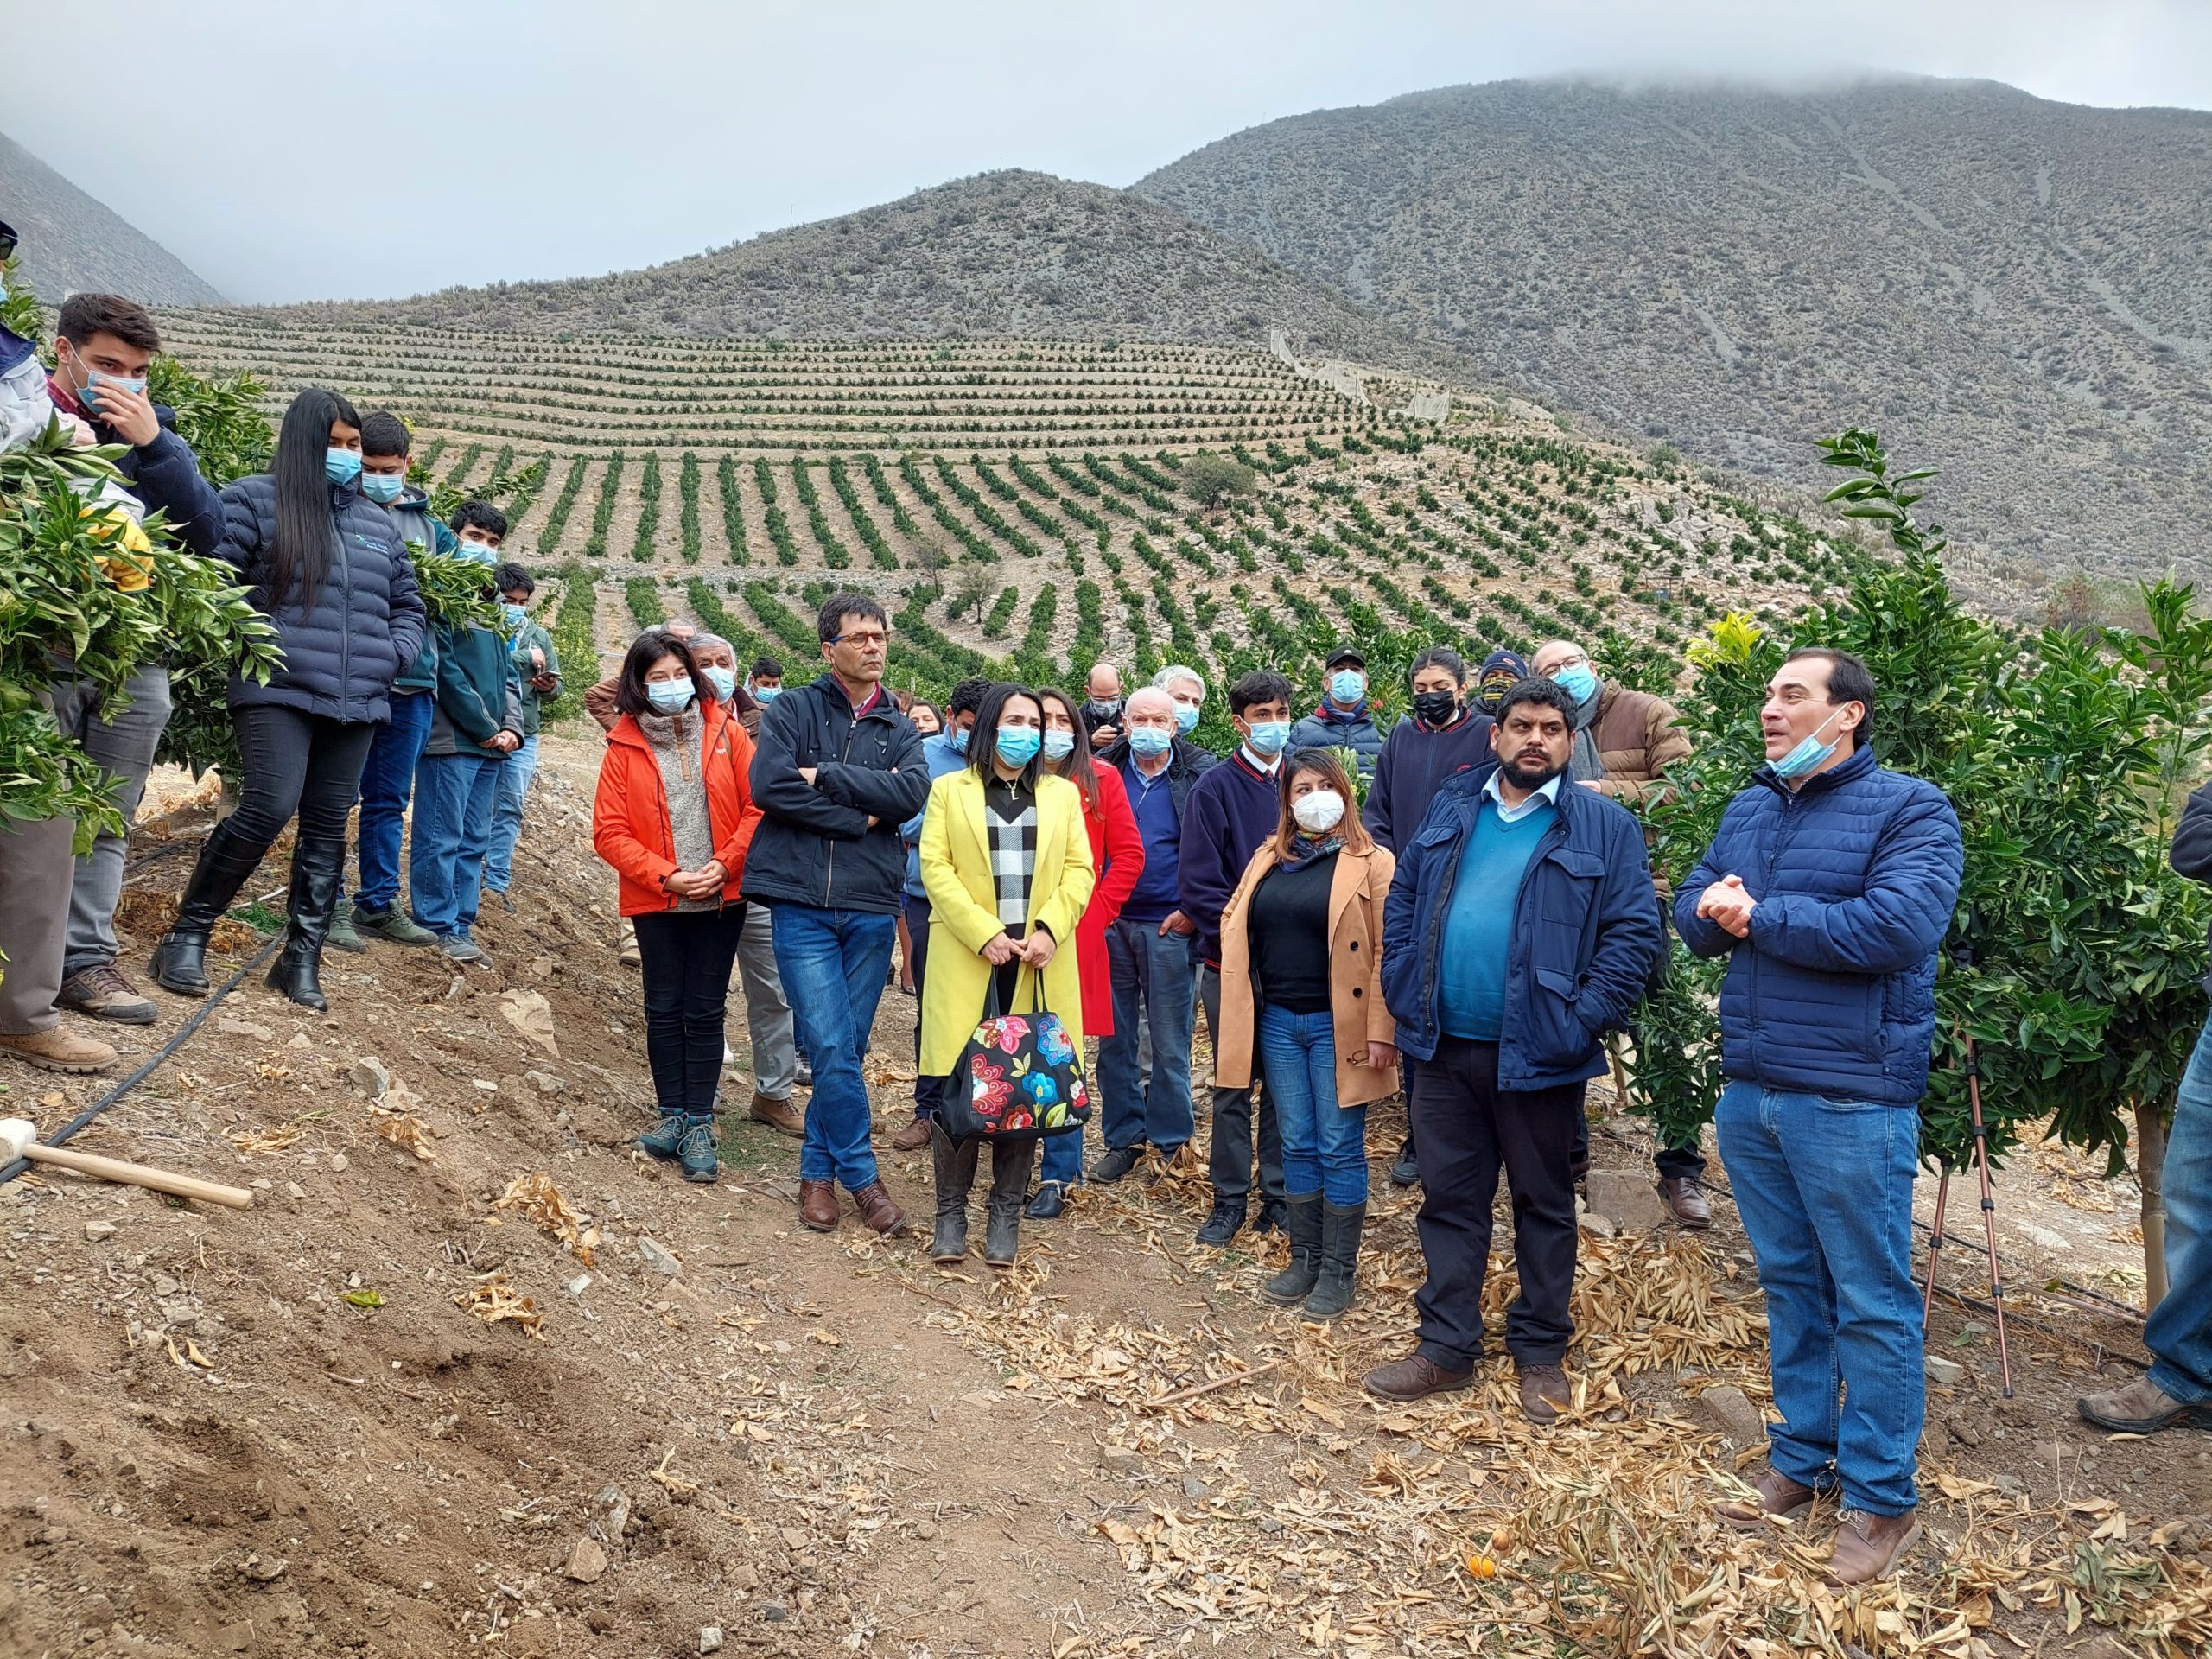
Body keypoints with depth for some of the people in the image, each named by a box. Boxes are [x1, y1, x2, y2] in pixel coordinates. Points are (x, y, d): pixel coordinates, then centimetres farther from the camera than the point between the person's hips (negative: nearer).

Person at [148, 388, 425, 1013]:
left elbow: (408, 605, 27)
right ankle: (187, 935, 0)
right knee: (269, 807, -17)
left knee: (328, 824, 6)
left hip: (358, 703, 5)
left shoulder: (379, 524, 19)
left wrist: (395, 652, 9)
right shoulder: (254, 500, 3)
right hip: (278, 692, -5)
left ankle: (302, 958, 14)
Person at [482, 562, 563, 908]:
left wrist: (549, 687, -8)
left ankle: (497, 881, 11)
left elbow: (556, 685, 15)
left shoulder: (539, 635, 12)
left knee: (510, 809, 6)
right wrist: (525, 657, -19)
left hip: (523, 736, 4)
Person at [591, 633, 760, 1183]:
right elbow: (609, 832, -5)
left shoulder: (725, 732, -1)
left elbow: (757, 807, -2)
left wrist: (724, 865, -12)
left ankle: (699, 1126, 10)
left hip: (721, 897, 0)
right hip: (656, 902, 0)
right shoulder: (624, 746, -2)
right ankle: (673, 1116, 19)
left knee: (705, 1010, 4)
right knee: (665, 1009, 8)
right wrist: (666, 876, -13)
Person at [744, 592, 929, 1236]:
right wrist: (859, 817, -9)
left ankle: (818, 1171, 22)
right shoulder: (793, 709, 3)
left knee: (846, 1050, 8)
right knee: (831, 1047, -8)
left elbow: (911, 793, -8)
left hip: (870, 909, 3)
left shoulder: (900, 731, 12)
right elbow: (770, 784, -13)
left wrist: (825, 776, -13)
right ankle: (861, 1175, 7)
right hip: (802, 904, -3)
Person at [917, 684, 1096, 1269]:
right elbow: (935, 867, -2)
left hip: (1038, 964, 2)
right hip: (966, 961, -2)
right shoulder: (949, 789, 8)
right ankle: (951, 1212, 8)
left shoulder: (1062, 794, 14)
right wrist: (984, 934, -13)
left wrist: (1049, 930, -10)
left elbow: (1079, 869, 7)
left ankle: (1006, 1214, 11)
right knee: (959, 1083, -4)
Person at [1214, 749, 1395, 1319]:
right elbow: (1234, 923, 15)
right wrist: (1241, 1001, 3)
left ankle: (1338, 1270, 13)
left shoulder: (1372, 863, -5)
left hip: (1339, 1024, -5)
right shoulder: (1269, 859, 11)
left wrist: (1381, 1031, -14)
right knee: (1297, 1144, 12)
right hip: (1278, 1021, 5)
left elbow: (1386, 953, -9)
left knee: (1339, 1148, 2)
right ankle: (1304, 1259, 23)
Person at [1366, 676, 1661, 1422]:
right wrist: (1403, 991, 2)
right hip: (1445, 1045, 4)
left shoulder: (1602, 826, -5)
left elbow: (1633, 931, -8)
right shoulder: (1451, 808, 8)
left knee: (1543, 1204, 12)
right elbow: (1403, 900, 12)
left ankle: (1542, 1350, 27)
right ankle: (1446, 1345, 23)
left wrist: (1583, 1021, -15)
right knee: (1448, 1198, 11)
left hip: (1537, 1052, -3)